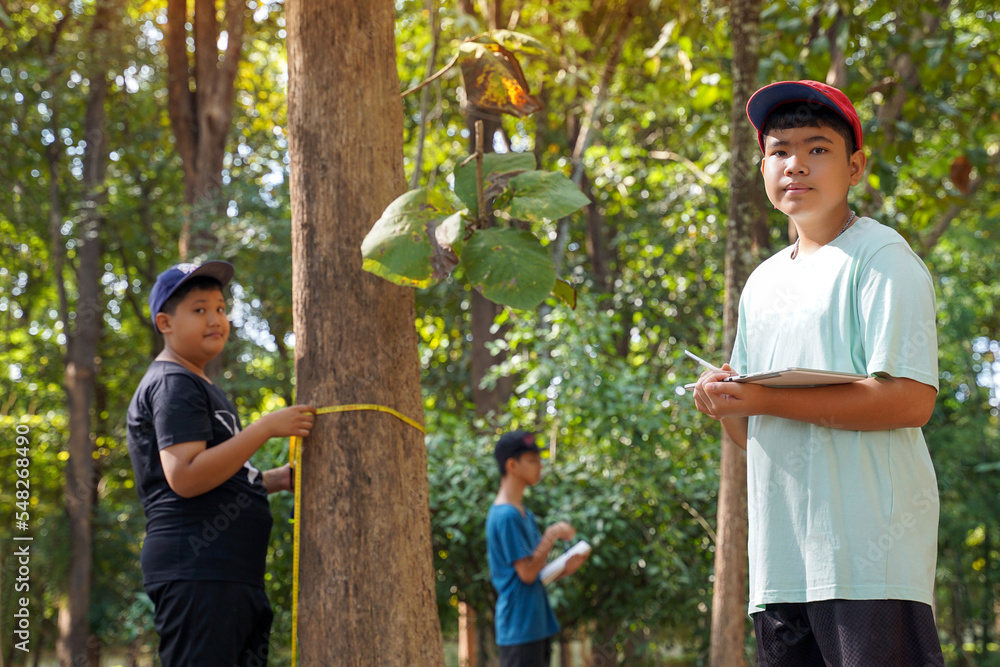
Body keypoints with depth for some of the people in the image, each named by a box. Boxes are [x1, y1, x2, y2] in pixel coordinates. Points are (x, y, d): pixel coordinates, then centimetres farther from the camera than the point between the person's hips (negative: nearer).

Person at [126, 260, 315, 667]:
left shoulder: (199, 387, 25)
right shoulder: (172, 384, -7)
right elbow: (185, 477, -21)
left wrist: (282, 478, 17)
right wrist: (267, 427, -20)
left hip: (233, 572, 11)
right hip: (196, 571, -11)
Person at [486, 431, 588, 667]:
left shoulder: (524, 514, 15)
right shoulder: (505, 516, -16)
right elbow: (527, 572, -18)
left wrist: (564, 569, 2)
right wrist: (551, 535, -12)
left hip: (537, 626, 10)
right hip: (519, 627, -10)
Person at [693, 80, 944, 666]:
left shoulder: (880, 256, -2)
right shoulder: (763, 283, 21)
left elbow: (911, 400, -16)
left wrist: (767, 400, -17)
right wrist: (725, 404, 0)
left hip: (870, 553, -7)